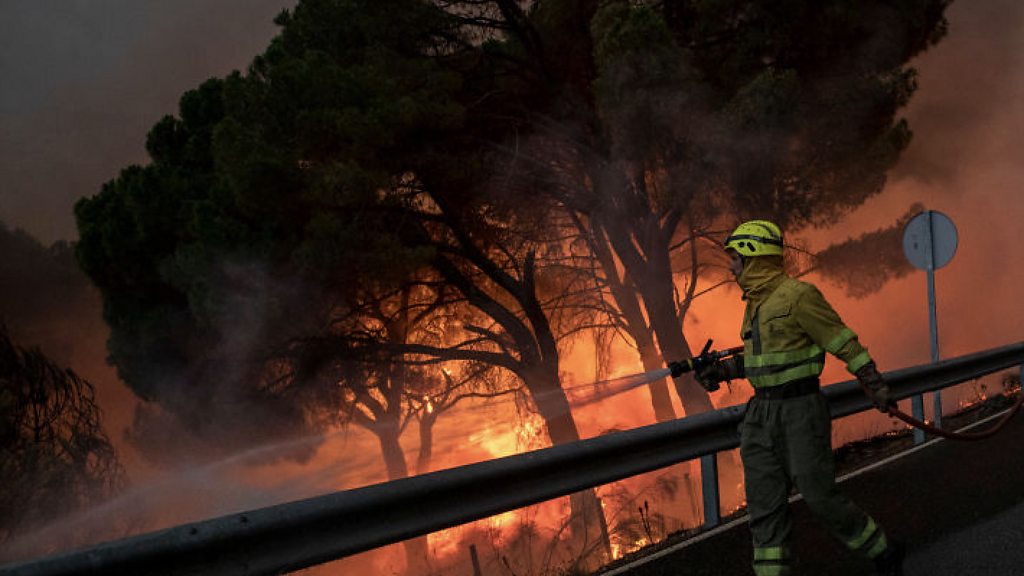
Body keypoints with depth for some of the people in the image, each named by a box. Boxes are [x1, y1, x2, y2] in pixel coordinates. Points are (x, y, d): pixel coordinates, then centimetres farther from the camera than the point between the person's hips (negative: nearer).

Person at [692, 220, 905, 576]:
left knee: (820, 496, -3)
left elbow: (843, 342, -12)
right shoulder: (755, 303, 14)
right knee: (764, 506, 4)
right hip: (762, 413, 8)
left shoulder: (797, 295, -12)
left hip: (800, 409, -8)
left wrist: (876, 386, -14)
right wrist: (720, 369, 13)